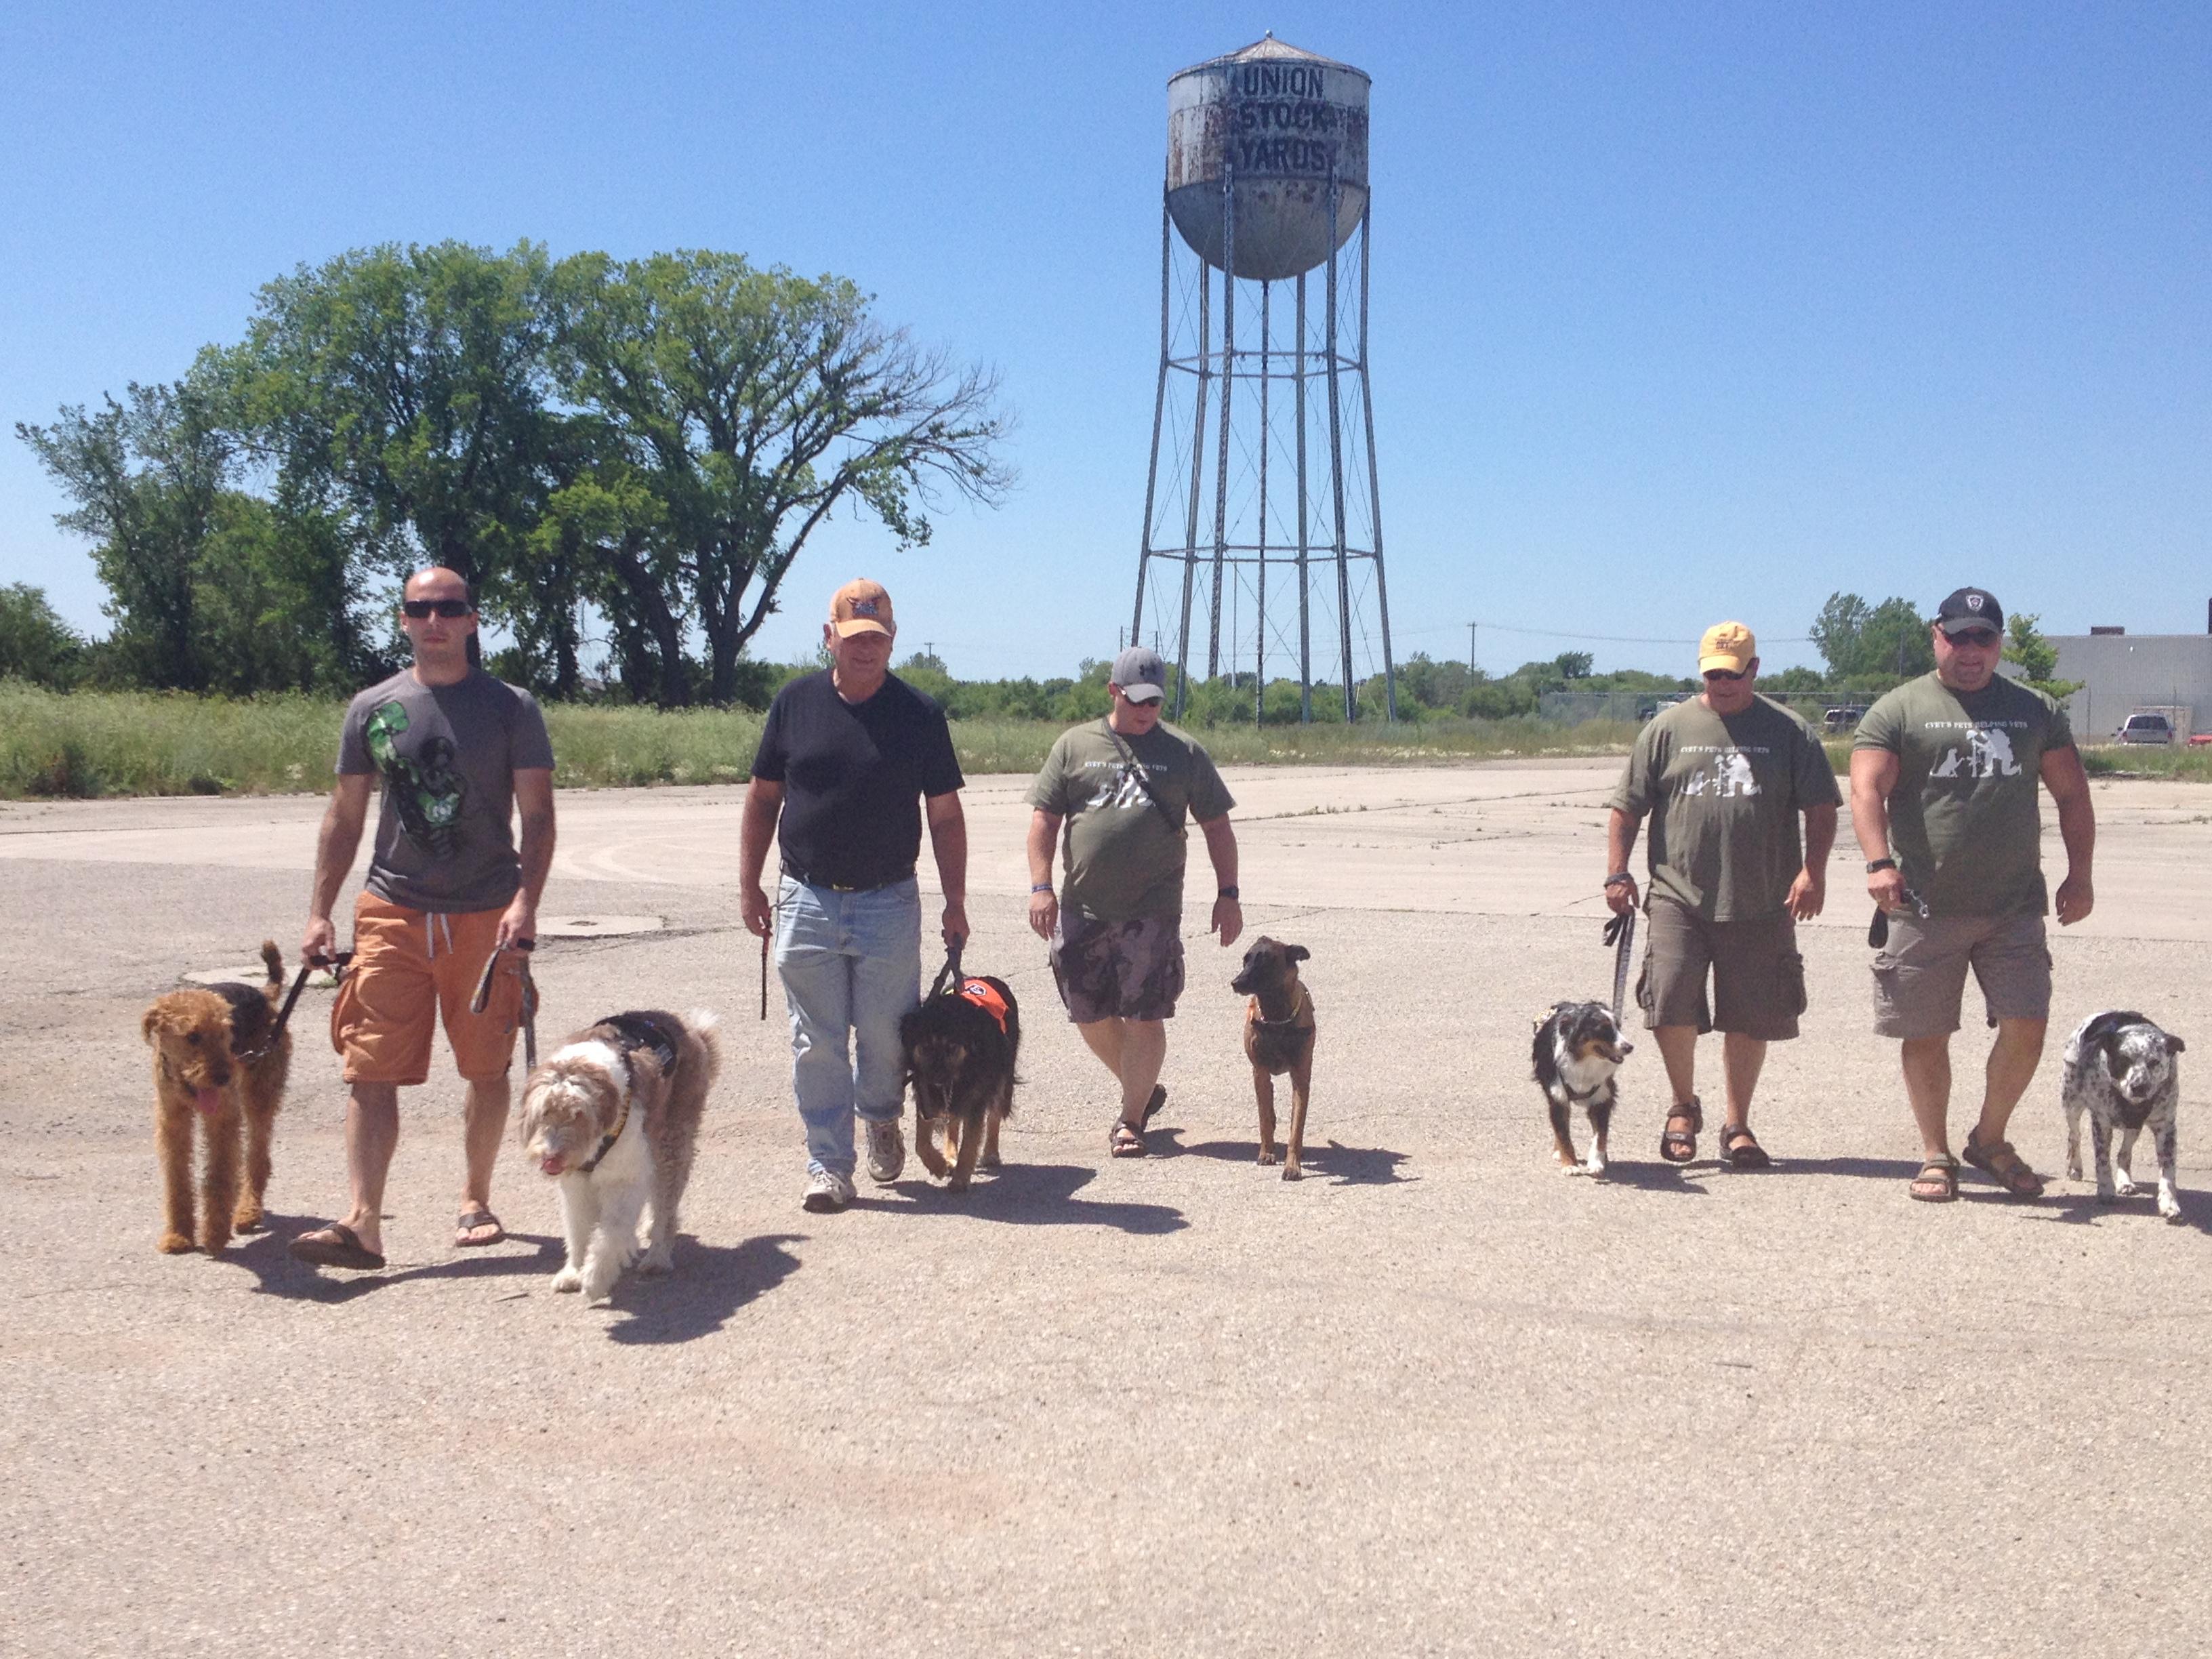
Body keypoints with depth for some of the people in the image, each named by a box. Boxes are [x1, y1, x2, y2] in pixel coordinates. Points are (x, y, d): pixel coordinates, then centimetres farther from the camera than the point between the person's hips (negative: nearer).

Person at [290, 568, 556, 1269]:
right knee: (372, 1068, -8)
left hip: (485, 915, -1)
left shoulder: (511, 708, 2)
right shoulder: (373, 708, 8)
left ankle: (476, 1201, 26)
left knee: (487, 1069, 8)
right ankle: (362, 1224, -11)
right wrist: (319, 913, 6)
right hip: (393, 911, 1)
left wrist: (525, 901, -15)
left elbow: (537, 815, -2)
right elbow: (345, 817, 12)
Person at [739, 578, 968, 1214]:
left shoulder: (919, 714, -1)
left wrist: (955, 903, 0)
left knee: (886, 1036, 6)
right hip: (806, 900, 1)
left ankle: (881, 1118, 35)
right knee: (817, 1043, 3)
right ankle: (828, 1163, 13)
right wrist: (749, 884, 7)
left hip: (889, 902, -1)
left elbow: (945, 815, 3)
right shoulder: (795, 703, 3)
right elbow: (763, 796, 10)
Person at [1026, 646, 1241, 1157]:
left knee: (1144, 1018, -3)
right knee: (1091, 1015, 9)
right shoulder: (1074, 746, 7)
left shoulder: (1184, 753, 6)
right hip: (1082, 910, 2)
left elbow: (1217, 827, 9)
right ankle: (1142, 1089, 31)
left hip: (1152, 913, -2)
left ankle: (1131, 1118, 12)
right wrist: (1041, 887, -4)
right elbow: (1044, 819, 6)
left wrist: (1228, 894, 3)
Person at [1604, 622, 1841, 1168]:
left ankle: (1737, 1124, 21)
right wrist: (1617, 873, 2)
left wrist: (1813, 870, -8)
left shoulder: (1789, 731, 8)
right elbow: (1627, 808, 10)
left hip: (1761, 904, 0)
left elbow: (1821, 807, 5)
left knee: (1750, 1019, 5)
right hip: (1678, 897, 0)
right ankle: (1684, 1107, 12)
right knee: (1670, 1002, -12)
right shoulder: (1668, 728, 9)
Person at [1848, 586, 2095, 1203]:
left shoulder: (2036, 711, 13)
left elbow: (2072, 794, 16)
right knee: (1926, 1036, 4)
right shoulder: (1899, 711, 2)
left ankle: (1990, 1139, 22)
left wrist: (2079, 873, 8)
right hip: (1925, 909, -2)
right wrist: (1880, 862, -25)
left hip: (2015, 908, 2)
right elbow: (1868, 790, -9)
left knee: (2026, 1027, -2)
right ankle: (1936, 1156, 20)